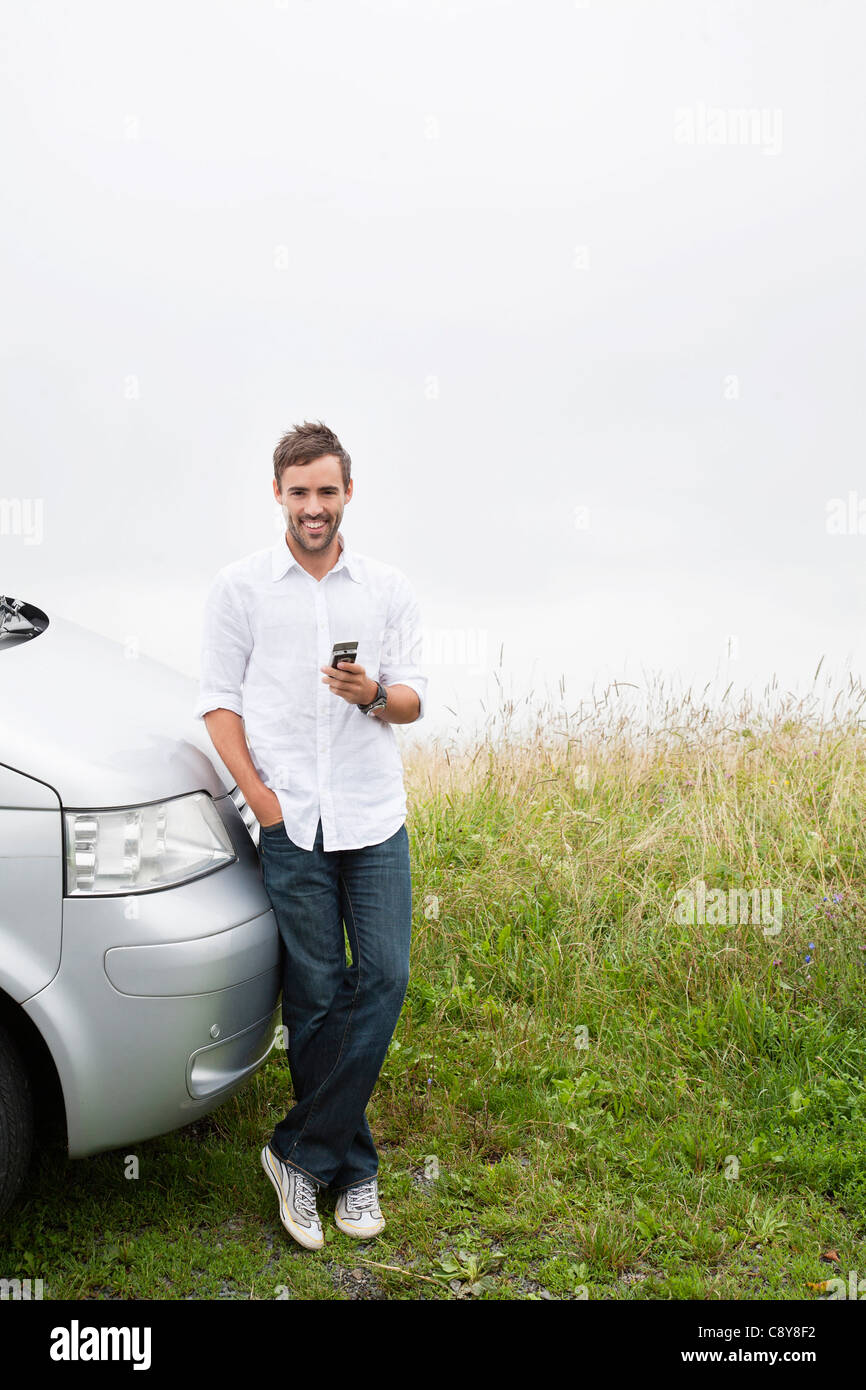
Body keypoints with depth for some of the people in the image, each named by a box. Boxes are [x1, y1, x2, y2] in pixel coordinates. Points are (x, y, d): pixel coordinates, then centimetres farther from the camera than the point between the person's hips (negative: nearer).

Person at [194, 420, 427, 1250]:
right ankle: (352, 1166, 18)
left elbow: (412, 702, 10)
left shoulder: (389, 589, 10)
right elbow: (219, 699, 4)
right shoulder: (239, 587, 5)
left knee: (383, 977, -5)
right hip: (290, 822, -2)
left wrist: (374, 694, -13)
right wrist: (257, 793, -7)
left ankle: (303, 1154, 9)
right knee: (314, 995, 2)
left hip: (375, 815, 2)